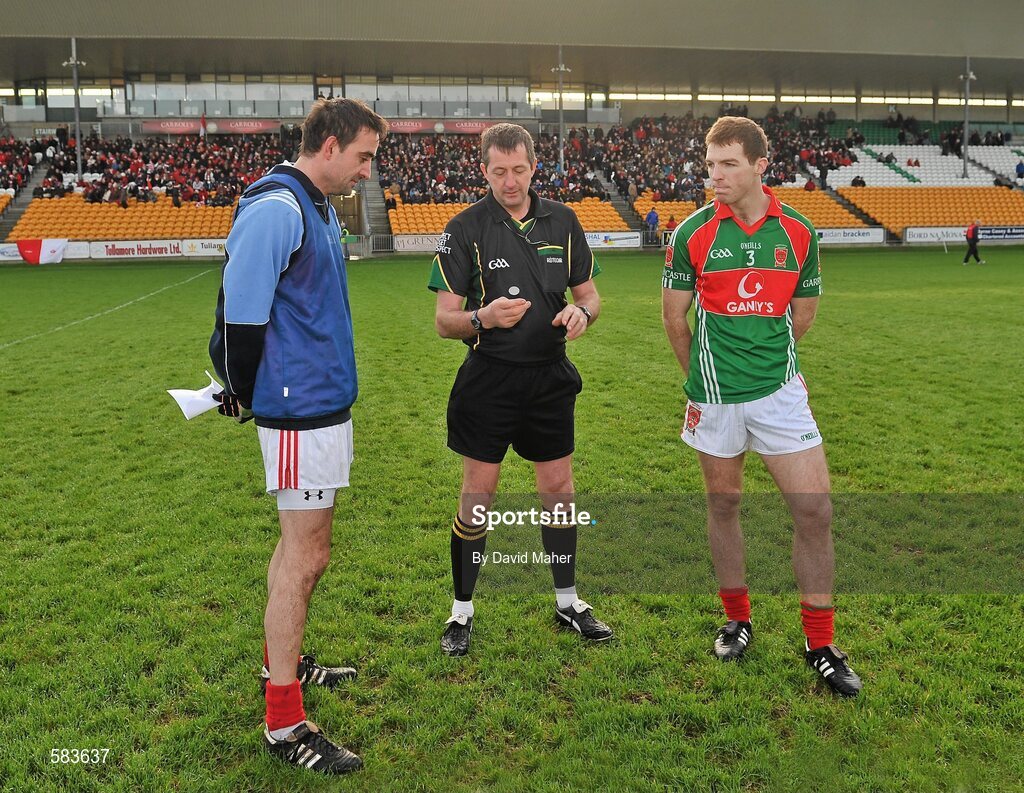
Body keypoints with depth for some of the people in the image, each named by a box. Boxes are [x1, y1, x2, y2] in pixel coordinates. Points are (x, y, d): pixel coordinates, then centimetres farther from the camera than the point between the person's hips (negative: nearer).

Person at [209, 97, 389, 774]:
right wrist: (244, 392, -7)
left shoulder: (318, 209, 13)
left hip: (324, 401, 10)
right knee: (304, 556, -3)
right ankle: (284, 724, 8)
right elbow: (240, 313, -21)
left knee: (303, 545, 20)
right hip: (301, 411, -10)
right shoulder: (276, 210, -19)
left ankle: (282, 661, 37)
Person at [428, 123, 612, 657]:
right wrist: (483, 318, -30)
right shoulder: (465, 228, -7)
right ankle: (462, 612, 19)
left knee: (558, 488, 12)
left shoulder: (562, 221, 4)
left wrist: (582, 313, -12)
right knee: (477, 496, 3)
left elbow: (588, 293, 11)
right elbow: (444, 320, -9)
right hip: (488, 381, -3)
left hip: (551, 378, 4)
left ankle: (567, 601, 29)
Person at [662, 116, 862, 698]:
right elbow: (675, 315, 6)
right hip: (714, 398, 0)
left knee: (815, 510, -2)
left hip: (780, 390, 1)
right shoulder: (693, 234, -4)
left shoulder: (798, 231, 0)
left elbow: (804, 311, 13)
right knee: (724, 505, 11)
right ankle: (738, 620, 31)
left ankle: (821, 645, 13)